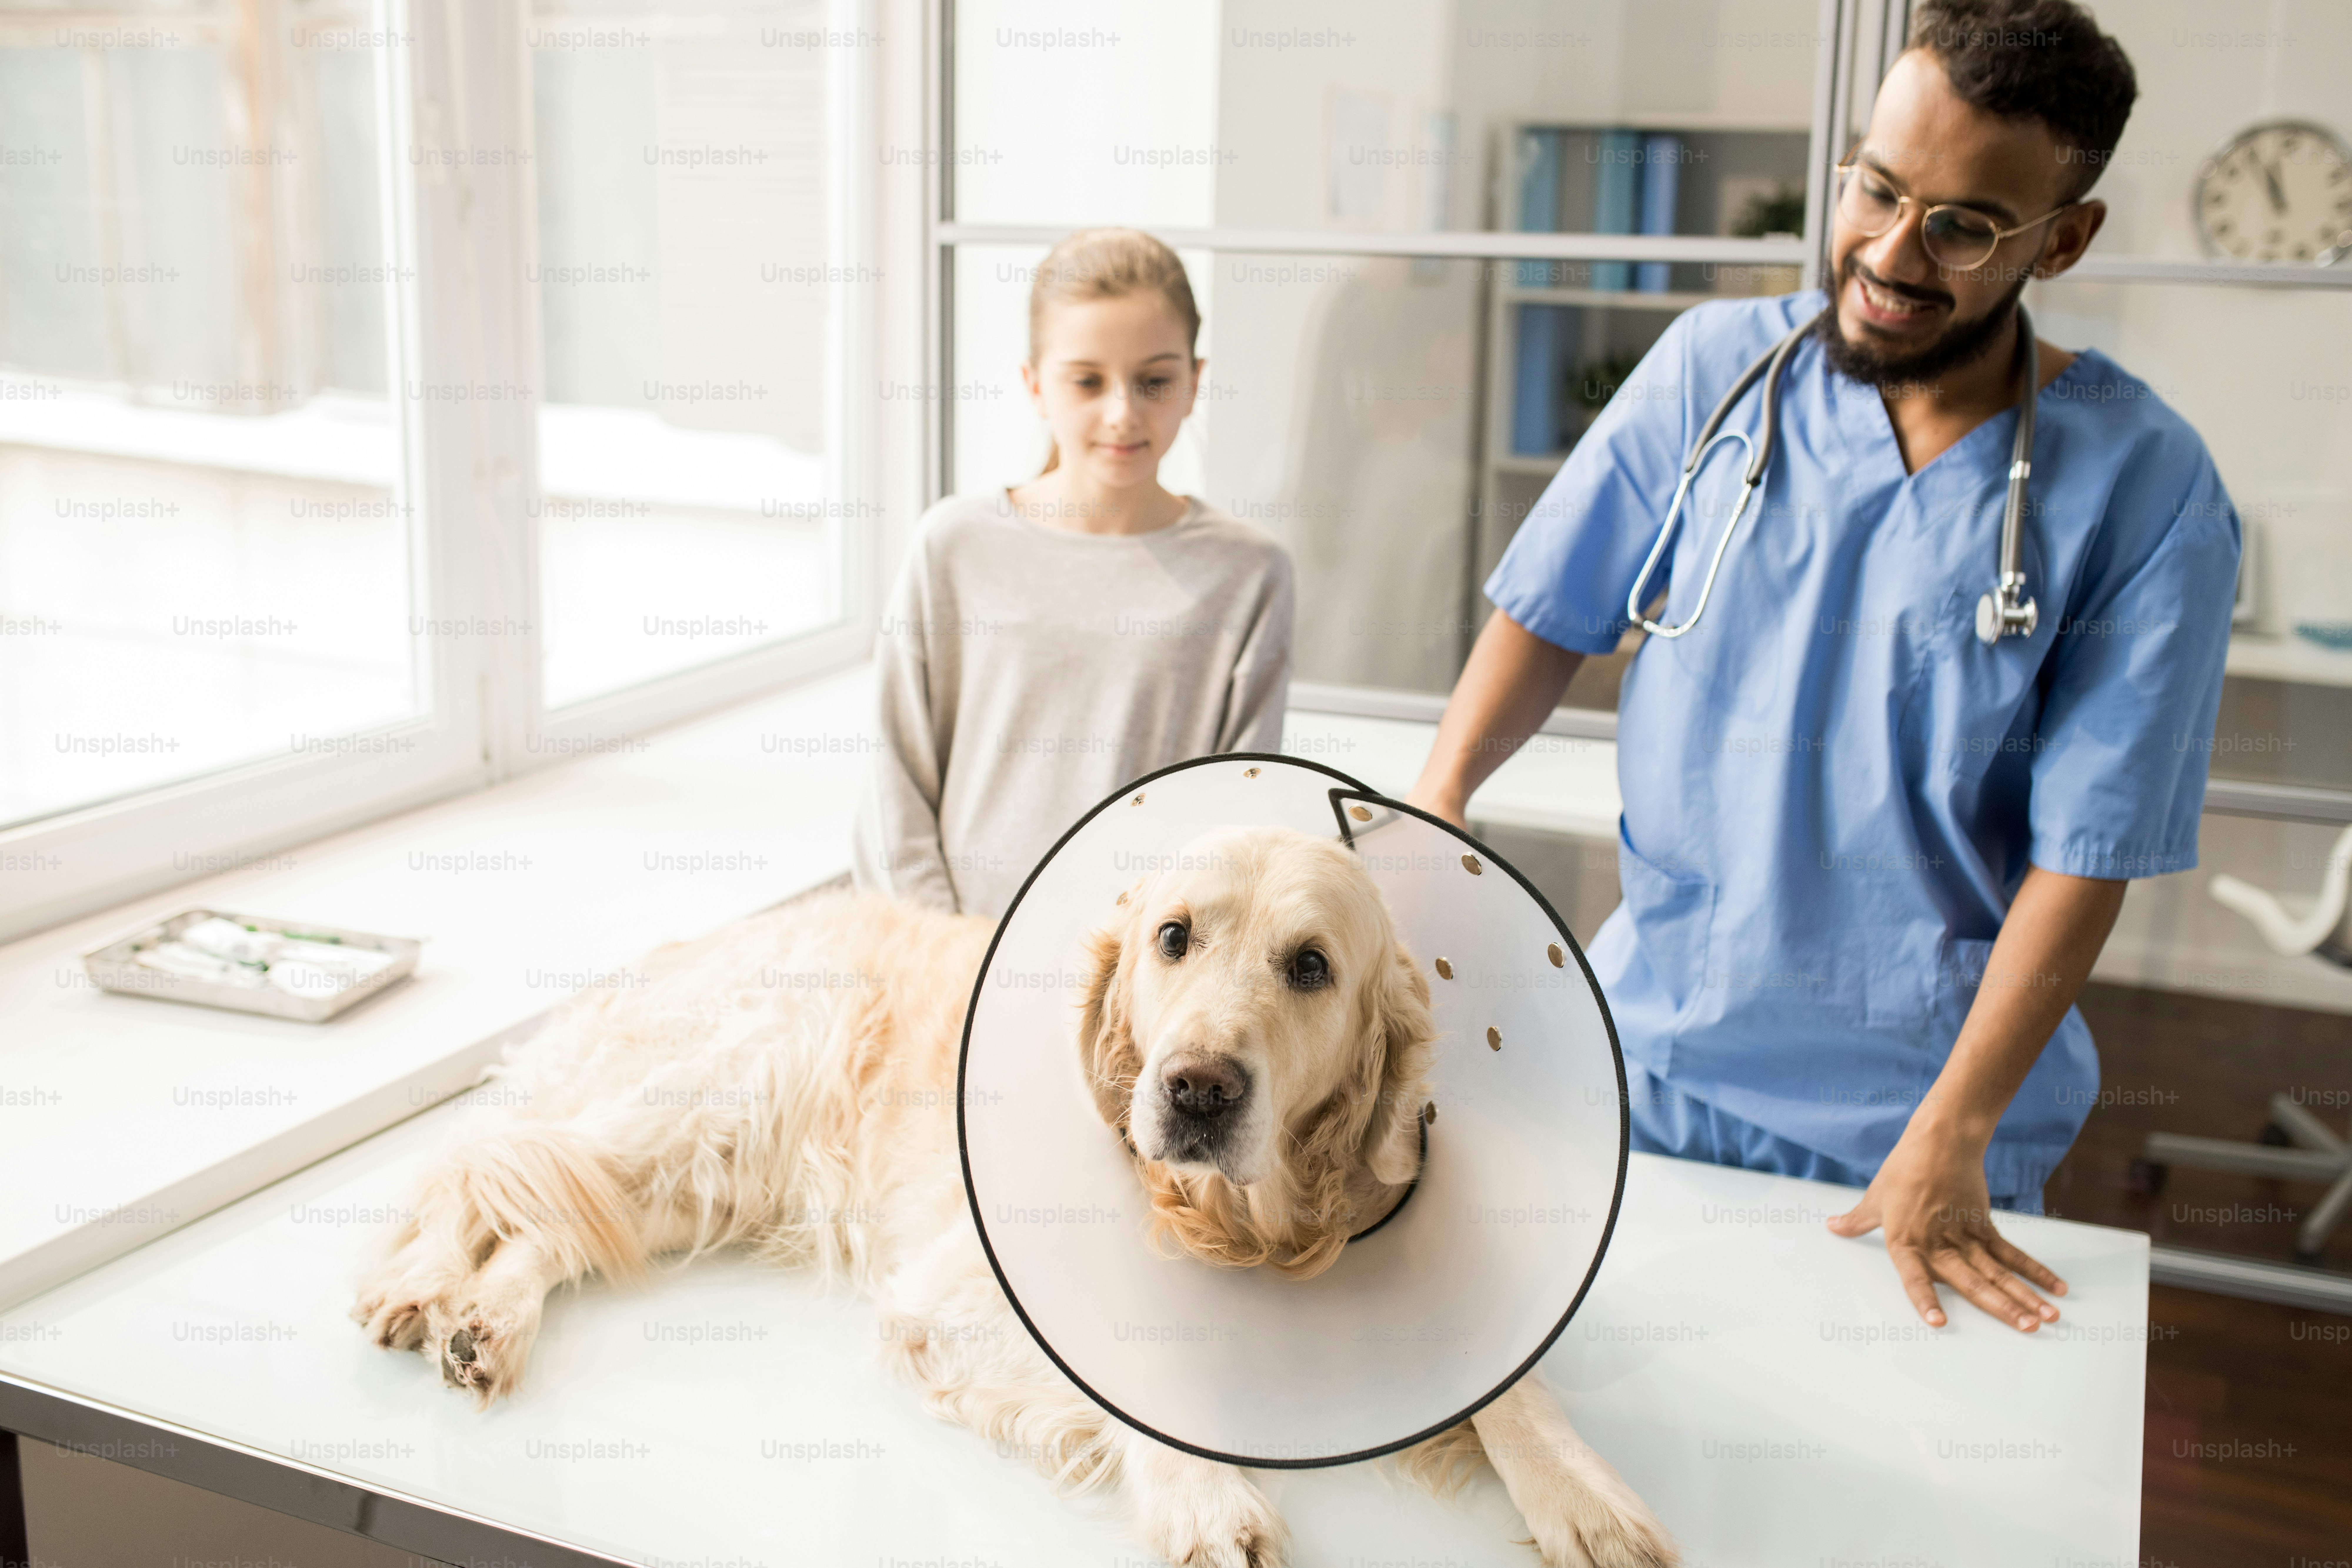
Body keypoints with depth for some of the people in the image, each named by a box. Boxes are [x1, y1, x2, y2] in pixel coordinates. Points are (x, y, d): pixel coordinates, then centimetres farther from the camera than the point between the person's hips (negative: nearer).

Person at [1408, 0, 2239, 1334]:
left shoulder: (2143, 487, -12)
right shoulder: (1715, 368, -4)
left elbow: (2084, 851, -12)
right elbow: (1553, 611, 2)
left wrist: (1951, 1136, -15)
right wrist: (1440, 797, -15)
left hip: (1914, 1110, -2)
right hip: (1645, 1049, 3)